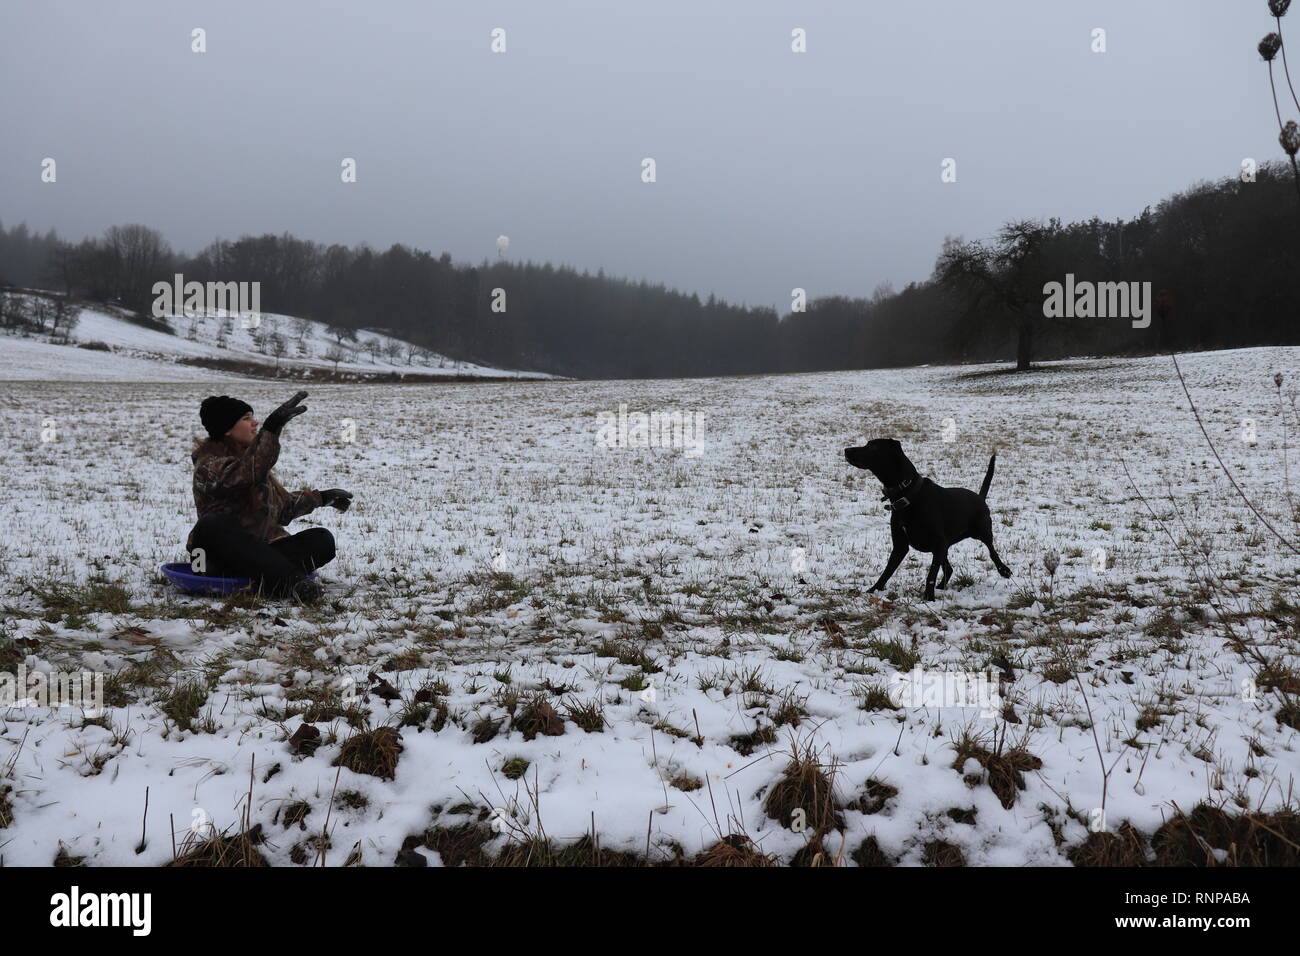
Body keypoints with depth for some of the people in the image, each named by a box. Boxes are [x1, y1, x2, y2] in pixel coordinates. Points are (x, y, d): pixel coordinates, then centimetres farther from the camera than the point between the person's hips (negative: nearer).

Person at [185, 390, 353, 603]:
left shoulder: (251, 457, 20)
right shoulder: (209, 464, -5)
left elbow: (282, 506, 32)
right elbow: (247, 474, -28)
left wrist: (320, 498, 32)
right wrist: (271, 429, -32)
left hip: (261, 551, 7)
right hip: (220, 559, -6)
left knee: (322, 539, -15)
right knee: (213, 524, -39)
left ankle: (273, 580, -44)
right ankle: (289, 580, -51)